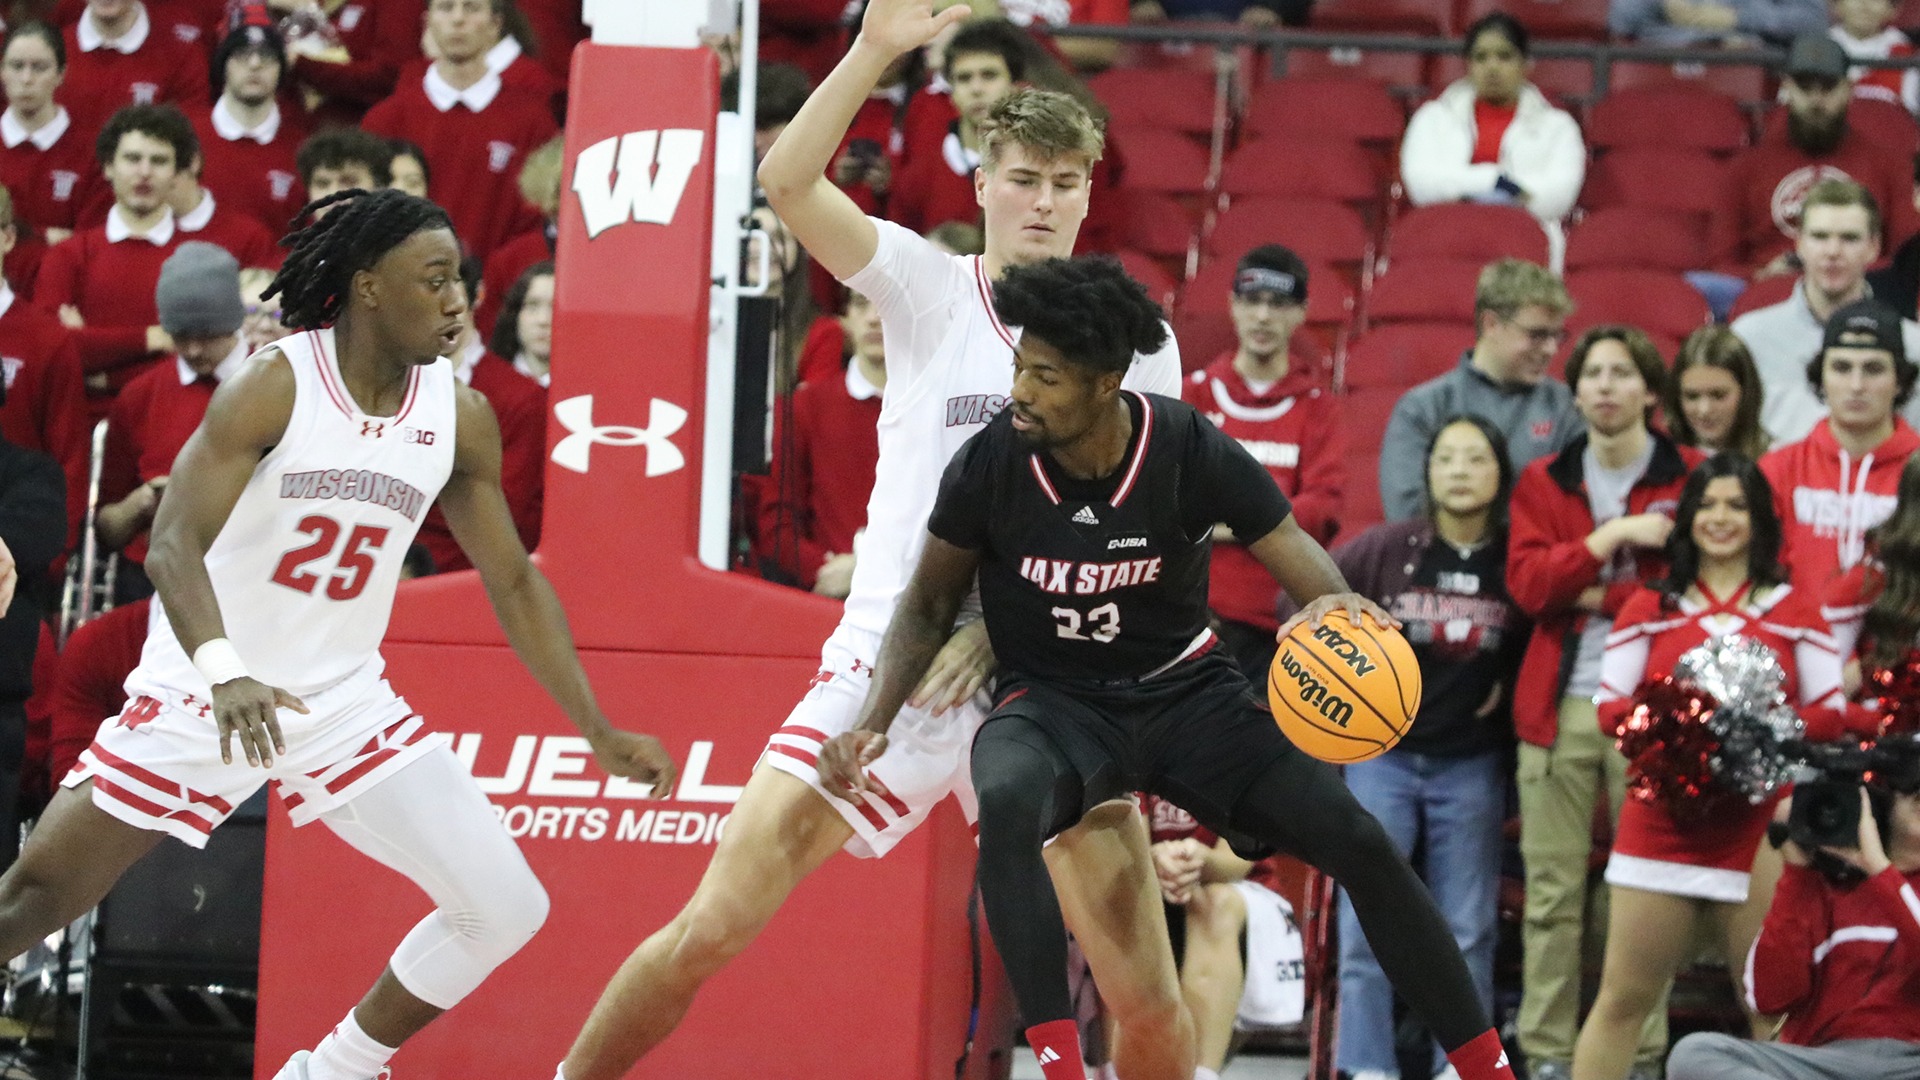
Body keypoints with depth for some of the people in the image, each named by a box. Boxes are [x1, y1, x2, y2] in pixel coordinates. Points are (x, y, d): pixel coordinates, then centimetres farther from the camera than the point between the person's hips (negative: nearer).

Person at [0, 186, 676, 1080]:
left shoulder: (460, 417, -2)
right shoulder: (274, 387, -18)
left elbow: (513, 584, 8)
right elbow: (173, 544, -26)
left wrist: (599, 734, 3)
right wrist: (224, 675, -44)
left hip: (343, 698, 5)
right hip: (207, 692, -5)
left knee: (507, 911, -5)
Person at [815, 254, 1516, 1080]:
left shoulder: (1192, 451, -17)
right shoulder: (989, 464, -15)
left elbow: (1309, 573, -14)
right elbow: (929, 606, 2)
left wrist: (1337, 608, -40)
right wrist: (872, 725, -12)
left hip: (1185, 691, 1)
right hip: (1052, 699, -1)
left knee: (1357, 840, -14)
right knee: (1007, 804, -38)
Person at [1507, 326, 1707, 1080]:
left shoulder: (1690, 479, 5)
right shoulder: (1542, 483, 12)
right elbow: (1526, 581, -2)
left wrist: (1596, 598, -7)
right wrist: (1611, 537, -12)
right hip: (1559, 706, 2)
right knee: (1552, 891, 0)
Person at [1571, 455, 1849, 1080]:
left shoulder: (1793, 609, 8)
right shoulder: (1649, 608, 10)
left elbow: (1830, 713, 4)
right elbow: (1609, 706, 4)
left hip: (1761, 830, 0)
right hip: (1662, 820, 0)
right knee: (1624, 999, 2)